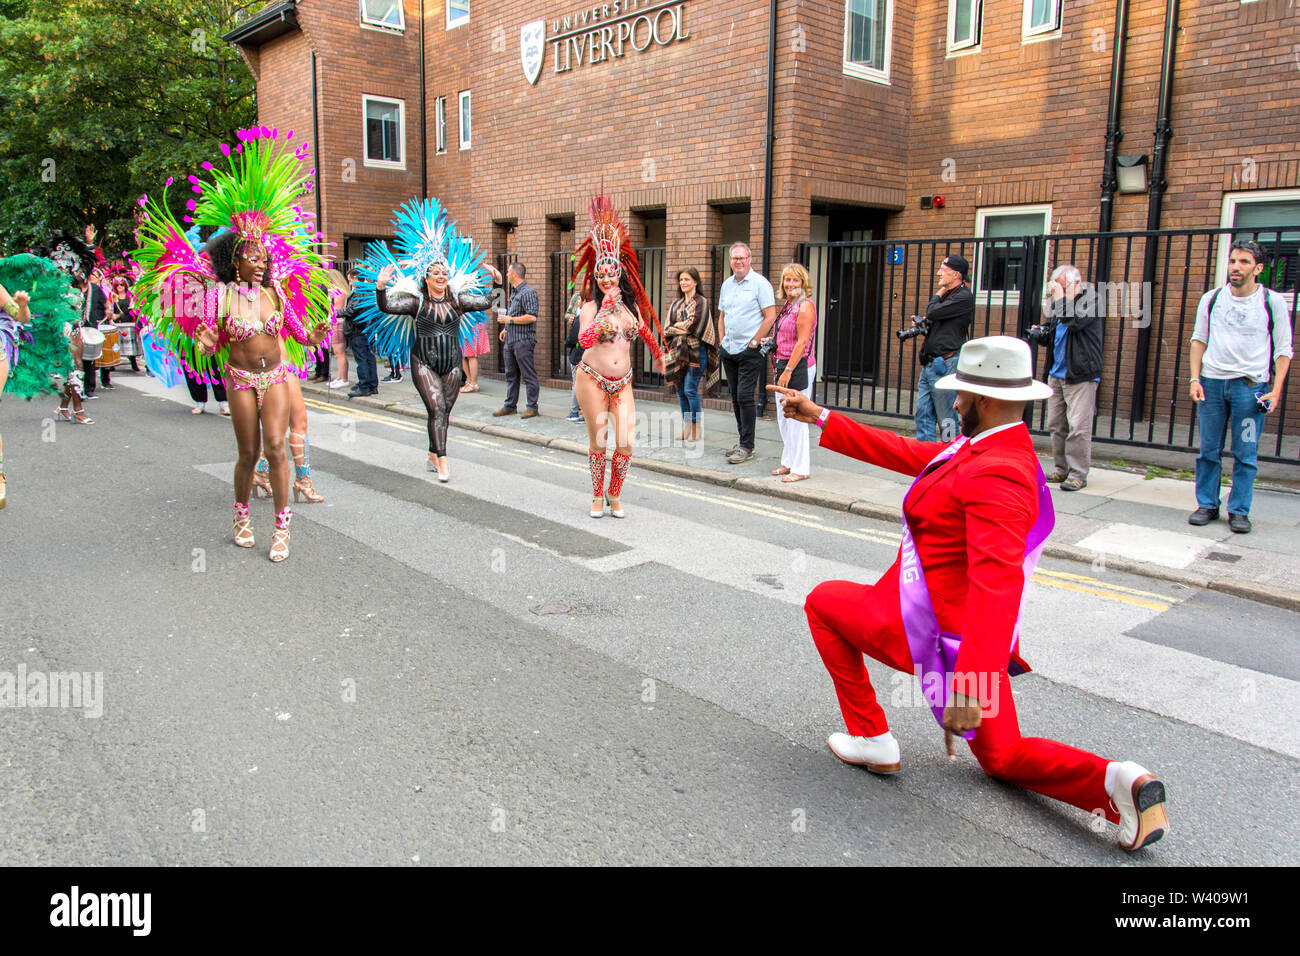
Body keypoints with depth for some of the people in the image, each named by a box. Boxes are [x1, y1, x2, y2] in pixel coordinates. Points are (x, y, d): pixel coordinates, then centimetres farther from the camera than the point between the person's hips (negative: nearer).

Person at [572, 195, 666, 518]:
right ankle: (597, 497, 22)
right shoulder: (590, 307, -4)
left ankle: (614, 494, 17)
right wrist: (605, 308, -22)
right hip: (593, 380, -3)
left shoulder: (631, 306, 9)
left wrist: (659, 355, 43)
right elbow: (584, 339, -23)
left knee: (625, 444, -5)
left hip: (622, 383, 3)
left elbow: (645, 332, 29)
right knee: (597, 443, 3)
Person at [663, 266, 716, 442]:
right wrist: (683, 328, -10)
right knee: (680, 390, 7)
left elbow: (695, 325, -14)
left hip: (695, 351, -6)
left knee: (690, 390, -10)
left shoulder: (701, 302, -2)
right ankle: (686, 429, 15)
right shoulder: (676, 304, 16)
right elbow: (667, 328, 7)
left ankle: (696, 430, 1)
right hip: (679, 351, 6)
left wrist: (676, 325, -2)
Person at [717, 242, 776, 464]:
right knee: (735, 396, 11)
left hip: (750, 351, -7)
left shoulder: (760, 283, -7)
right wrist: (722, 341, 11)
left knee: (745, 397, -9)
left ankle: (747, 447, -4)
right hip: (728, 351, 7)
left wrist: (754, 342, -12)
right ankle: (743, 440, 21)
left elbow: (771, 316, -12)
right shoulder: (727, 284, 14)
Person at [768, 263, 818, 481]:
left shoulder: (805, 305, -12)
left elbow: (802, 341, -19)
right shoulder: (788, 304, 15)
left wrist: (788, 370, -21)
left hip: (799, 367, -10)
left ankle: (800, 468, 2)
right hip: (785, 365, 10)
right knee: (783, 418, 14)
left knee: (795, 418, -6)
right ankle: (789, 462, 25)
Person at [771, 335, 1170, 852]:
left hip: (927, 629, -10)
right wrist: (821, 418, 16)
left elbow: (996, 581, -37)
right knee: (1003, 757, 23)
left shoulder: (996, 475, -26)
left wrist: (970, 683, -44)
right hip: (972, 637, 10)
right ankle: (1118, 780, -3)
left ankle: (872, 740, 17)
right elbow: (905, 453, 14)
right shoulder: (985, 450, 7)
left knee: (823, 600, 16)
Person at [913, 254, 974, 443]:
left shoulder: (964, 297, -10)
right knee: (923, 415, 10)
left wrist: (938, 294, 1)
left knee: (946, 419, -3)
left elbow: (932, 312, -18)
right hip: (929, 364, 9)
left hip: (945, 365, -9)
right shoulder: (947, 295, 19)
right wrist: (924, 325, 7)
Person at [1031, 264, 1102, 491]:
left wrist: (1060, 297, -15)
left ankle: (1078, 474, -5)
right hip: (1057, 374, 7)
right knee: (1056, 425, 8)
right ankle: (1061, 470, 17)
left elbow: (1074, 321, -23)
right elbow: (1049, 334, 21)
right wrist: (1038, 333, -2)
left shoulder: (1091, 300, -6)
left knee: (1078, 427, -10)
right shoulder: (1061, 302, 14)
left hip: (1081, 375, -7)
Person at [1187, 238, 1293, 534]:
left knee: (1245, 454, 0)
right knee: (1208, 450, 6)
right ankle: (1207, 505, 17)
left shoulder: (1273, 301, 1)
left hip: (1251, 385, -2)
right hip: (1211, 382, 2)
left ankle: (1239, 510, 10)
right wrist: (1195, 378, 3)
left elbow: (1283, 349, 3)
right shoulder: (1211, 298, 7)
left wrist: (1276, 389, -6)